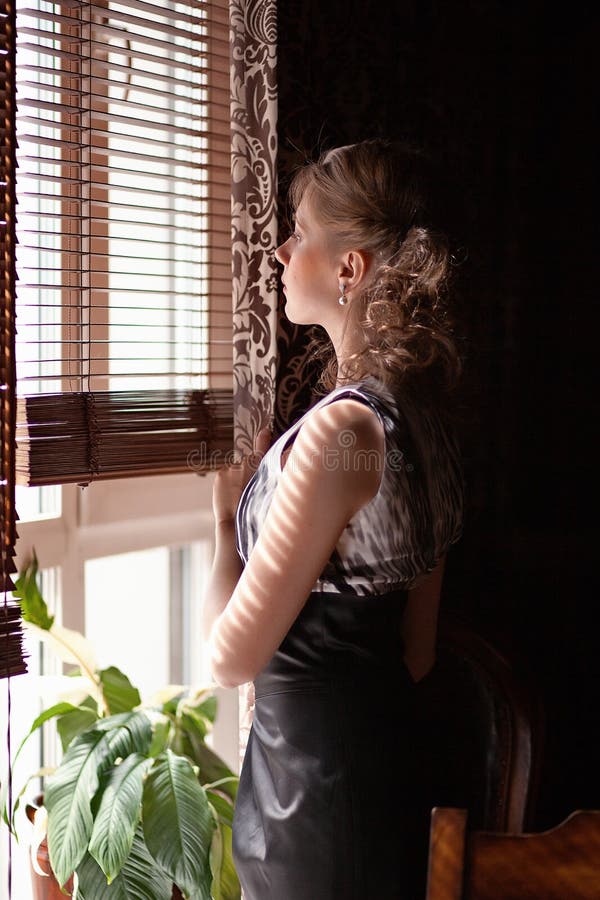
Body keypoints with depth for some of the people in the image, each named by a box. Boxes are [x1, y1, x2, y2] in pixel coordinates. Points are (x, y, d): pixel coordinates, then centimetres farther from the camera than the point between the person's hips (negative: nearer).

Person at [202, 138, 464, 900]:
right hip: (383, 745, 9)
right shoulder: (420, 411, 3)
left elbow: (232, 654, -20)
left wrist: (226, 518, -5)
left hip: (312, 772, -9)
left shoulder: (341, 429, -25)